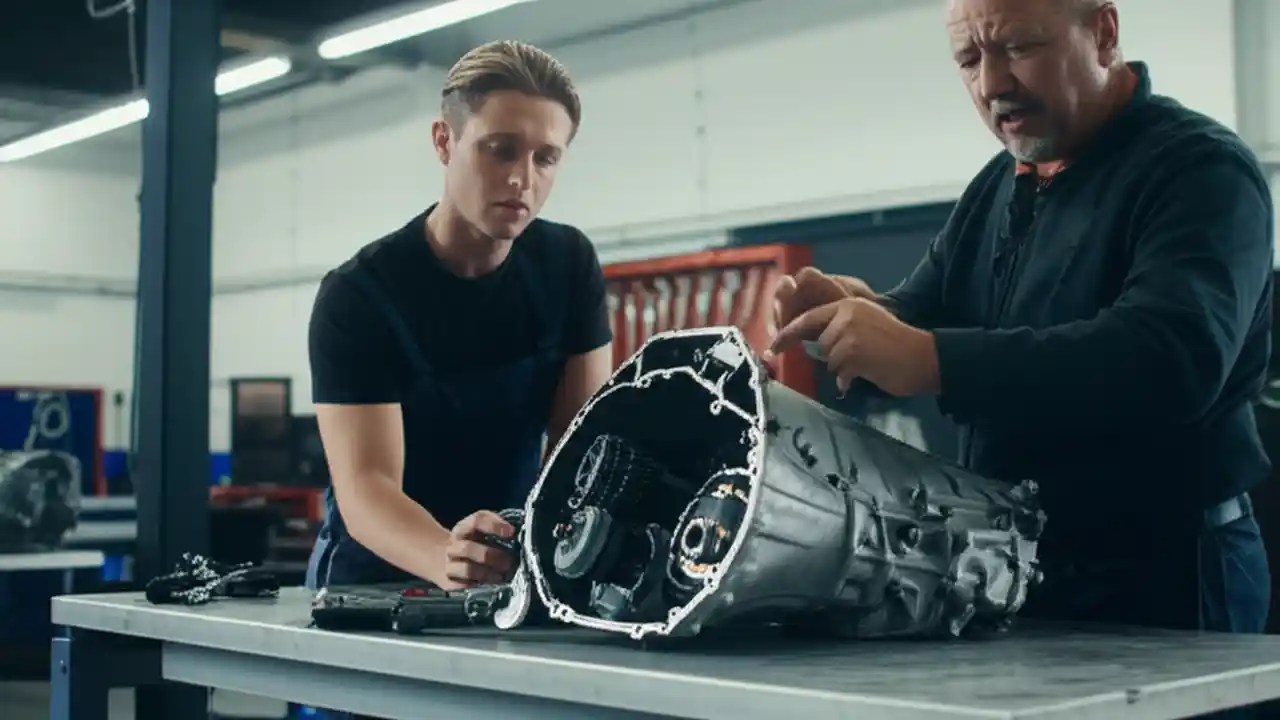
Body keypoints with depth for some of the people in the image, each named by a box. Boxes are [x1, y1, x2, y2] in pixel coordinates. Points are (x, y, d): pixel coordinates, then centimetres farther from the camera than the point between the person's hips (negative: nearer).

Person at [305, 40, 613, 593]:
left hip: (515, 581, 2)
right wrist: (448, 561, -43)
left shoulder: (570, 266, -3)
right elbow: (363, 488, -24)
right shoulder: (356, 296, -15)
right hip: (374, 582, -2)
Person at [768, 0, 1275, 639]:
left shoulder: (1199, 170, -14)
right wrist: (855, 318, -18)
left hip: (1162, 580, -7)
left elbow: (1171, 356, -32)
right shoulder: (997, 187, 11)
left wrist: (929, 358, -40)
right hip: (1012, 571, 7)